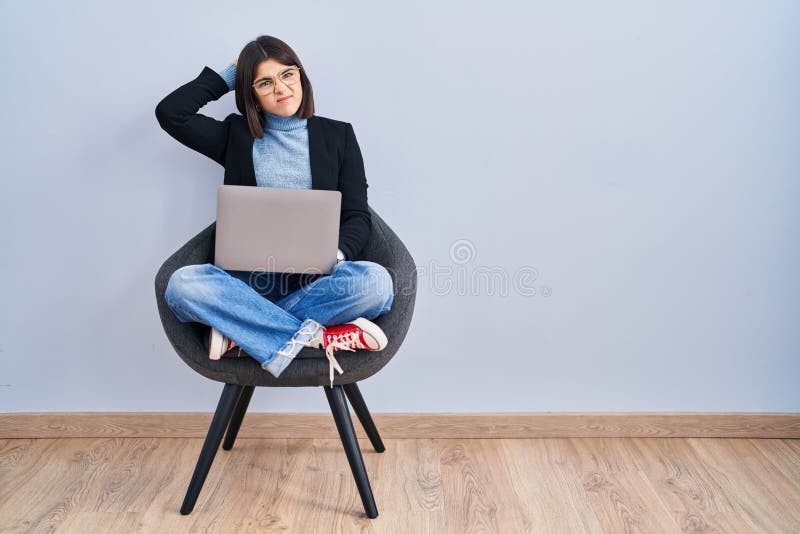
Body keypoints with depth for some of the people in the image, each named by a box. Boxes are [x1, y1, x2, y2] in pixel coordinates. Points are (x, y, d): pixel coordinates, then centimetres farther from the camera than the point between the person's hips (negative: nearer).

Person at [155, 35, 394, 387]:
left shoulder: (338, 135, 12)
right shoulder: (237, 135, 16)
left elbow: (358, 216, 6)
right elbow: (170, 113, 3)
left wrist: (337, 252, -16)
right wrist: (227, 76, 13)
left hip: (317, 279, 0)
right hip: (249, 278, 1)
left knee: (375, 281, -34)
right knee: (183, 284, -30)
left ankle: (241, 329, -23)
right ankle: (314, 336, -27)